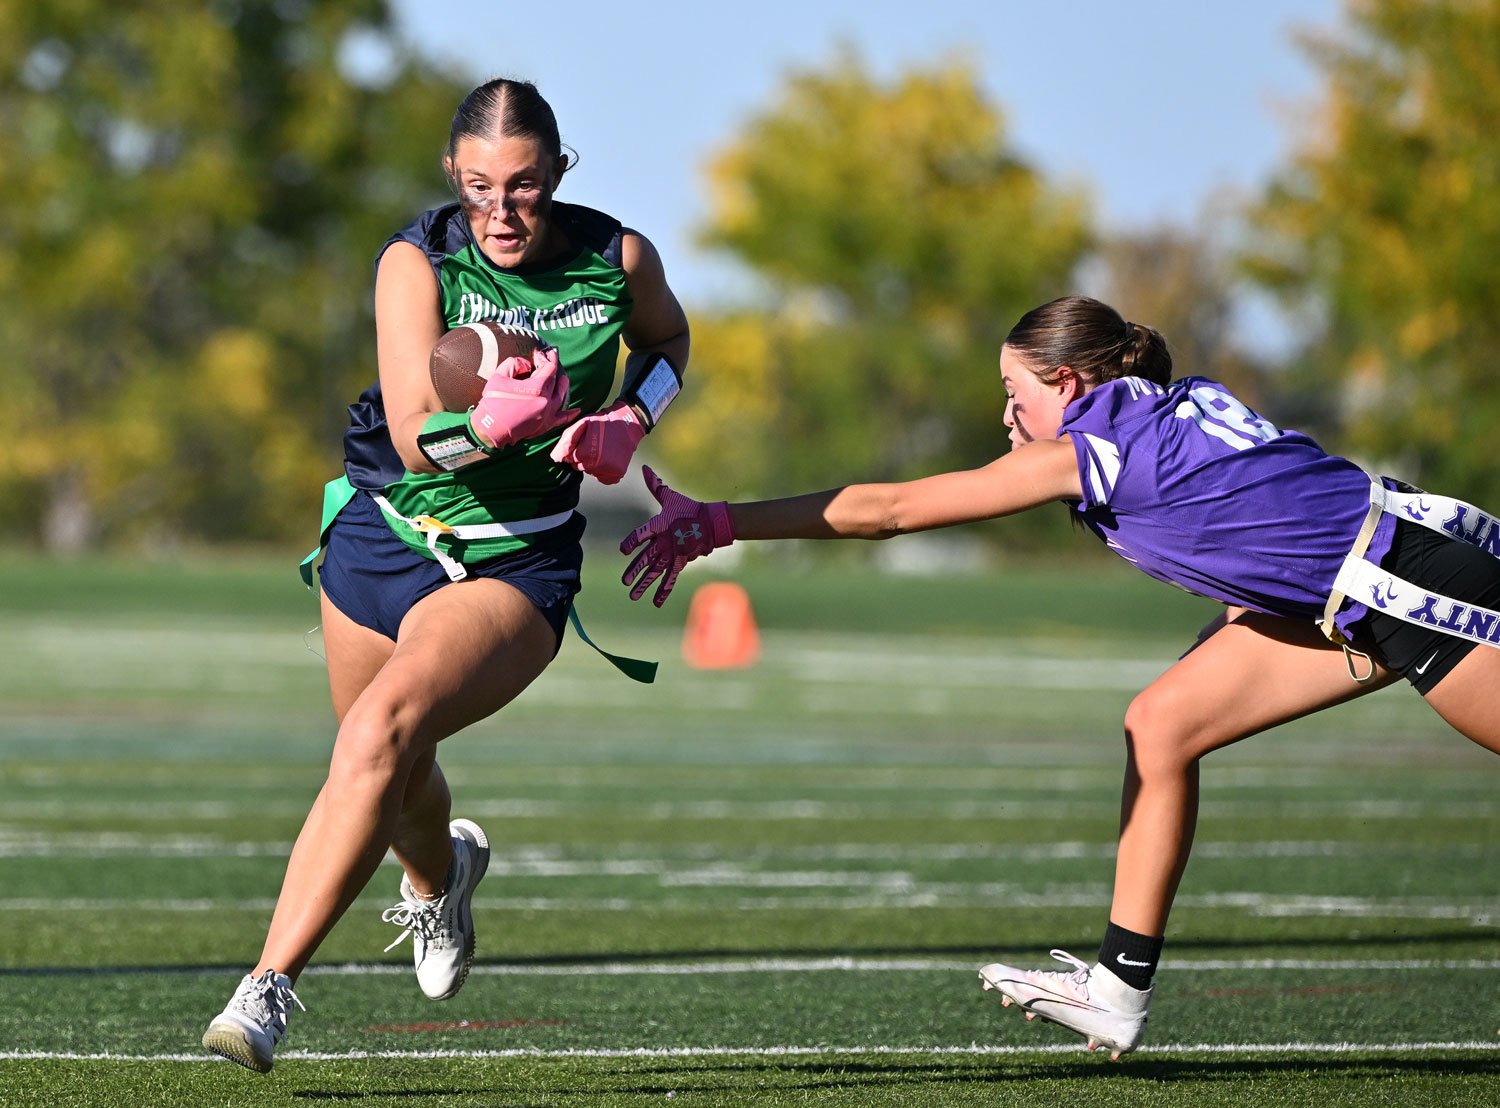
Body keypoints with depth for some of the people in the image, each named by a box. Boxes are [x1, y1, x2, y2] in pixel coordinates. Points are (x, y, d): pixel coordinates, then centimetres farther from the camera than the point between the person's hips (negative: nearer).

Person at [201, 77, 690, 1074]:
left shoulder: (619, 259, -8)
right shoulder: (416, 263, -13)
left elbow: (667, 339, 16)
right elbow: (415, 437, -21)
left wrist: (628, 419, -4)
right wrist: (491, 421, -42)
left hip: (519, 562, -2)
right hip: (386, 536, 2)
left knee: (382, 732, -27)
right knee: (396, 778, 18)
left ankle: (270, 989, -29)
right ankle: (440, 877, 58)